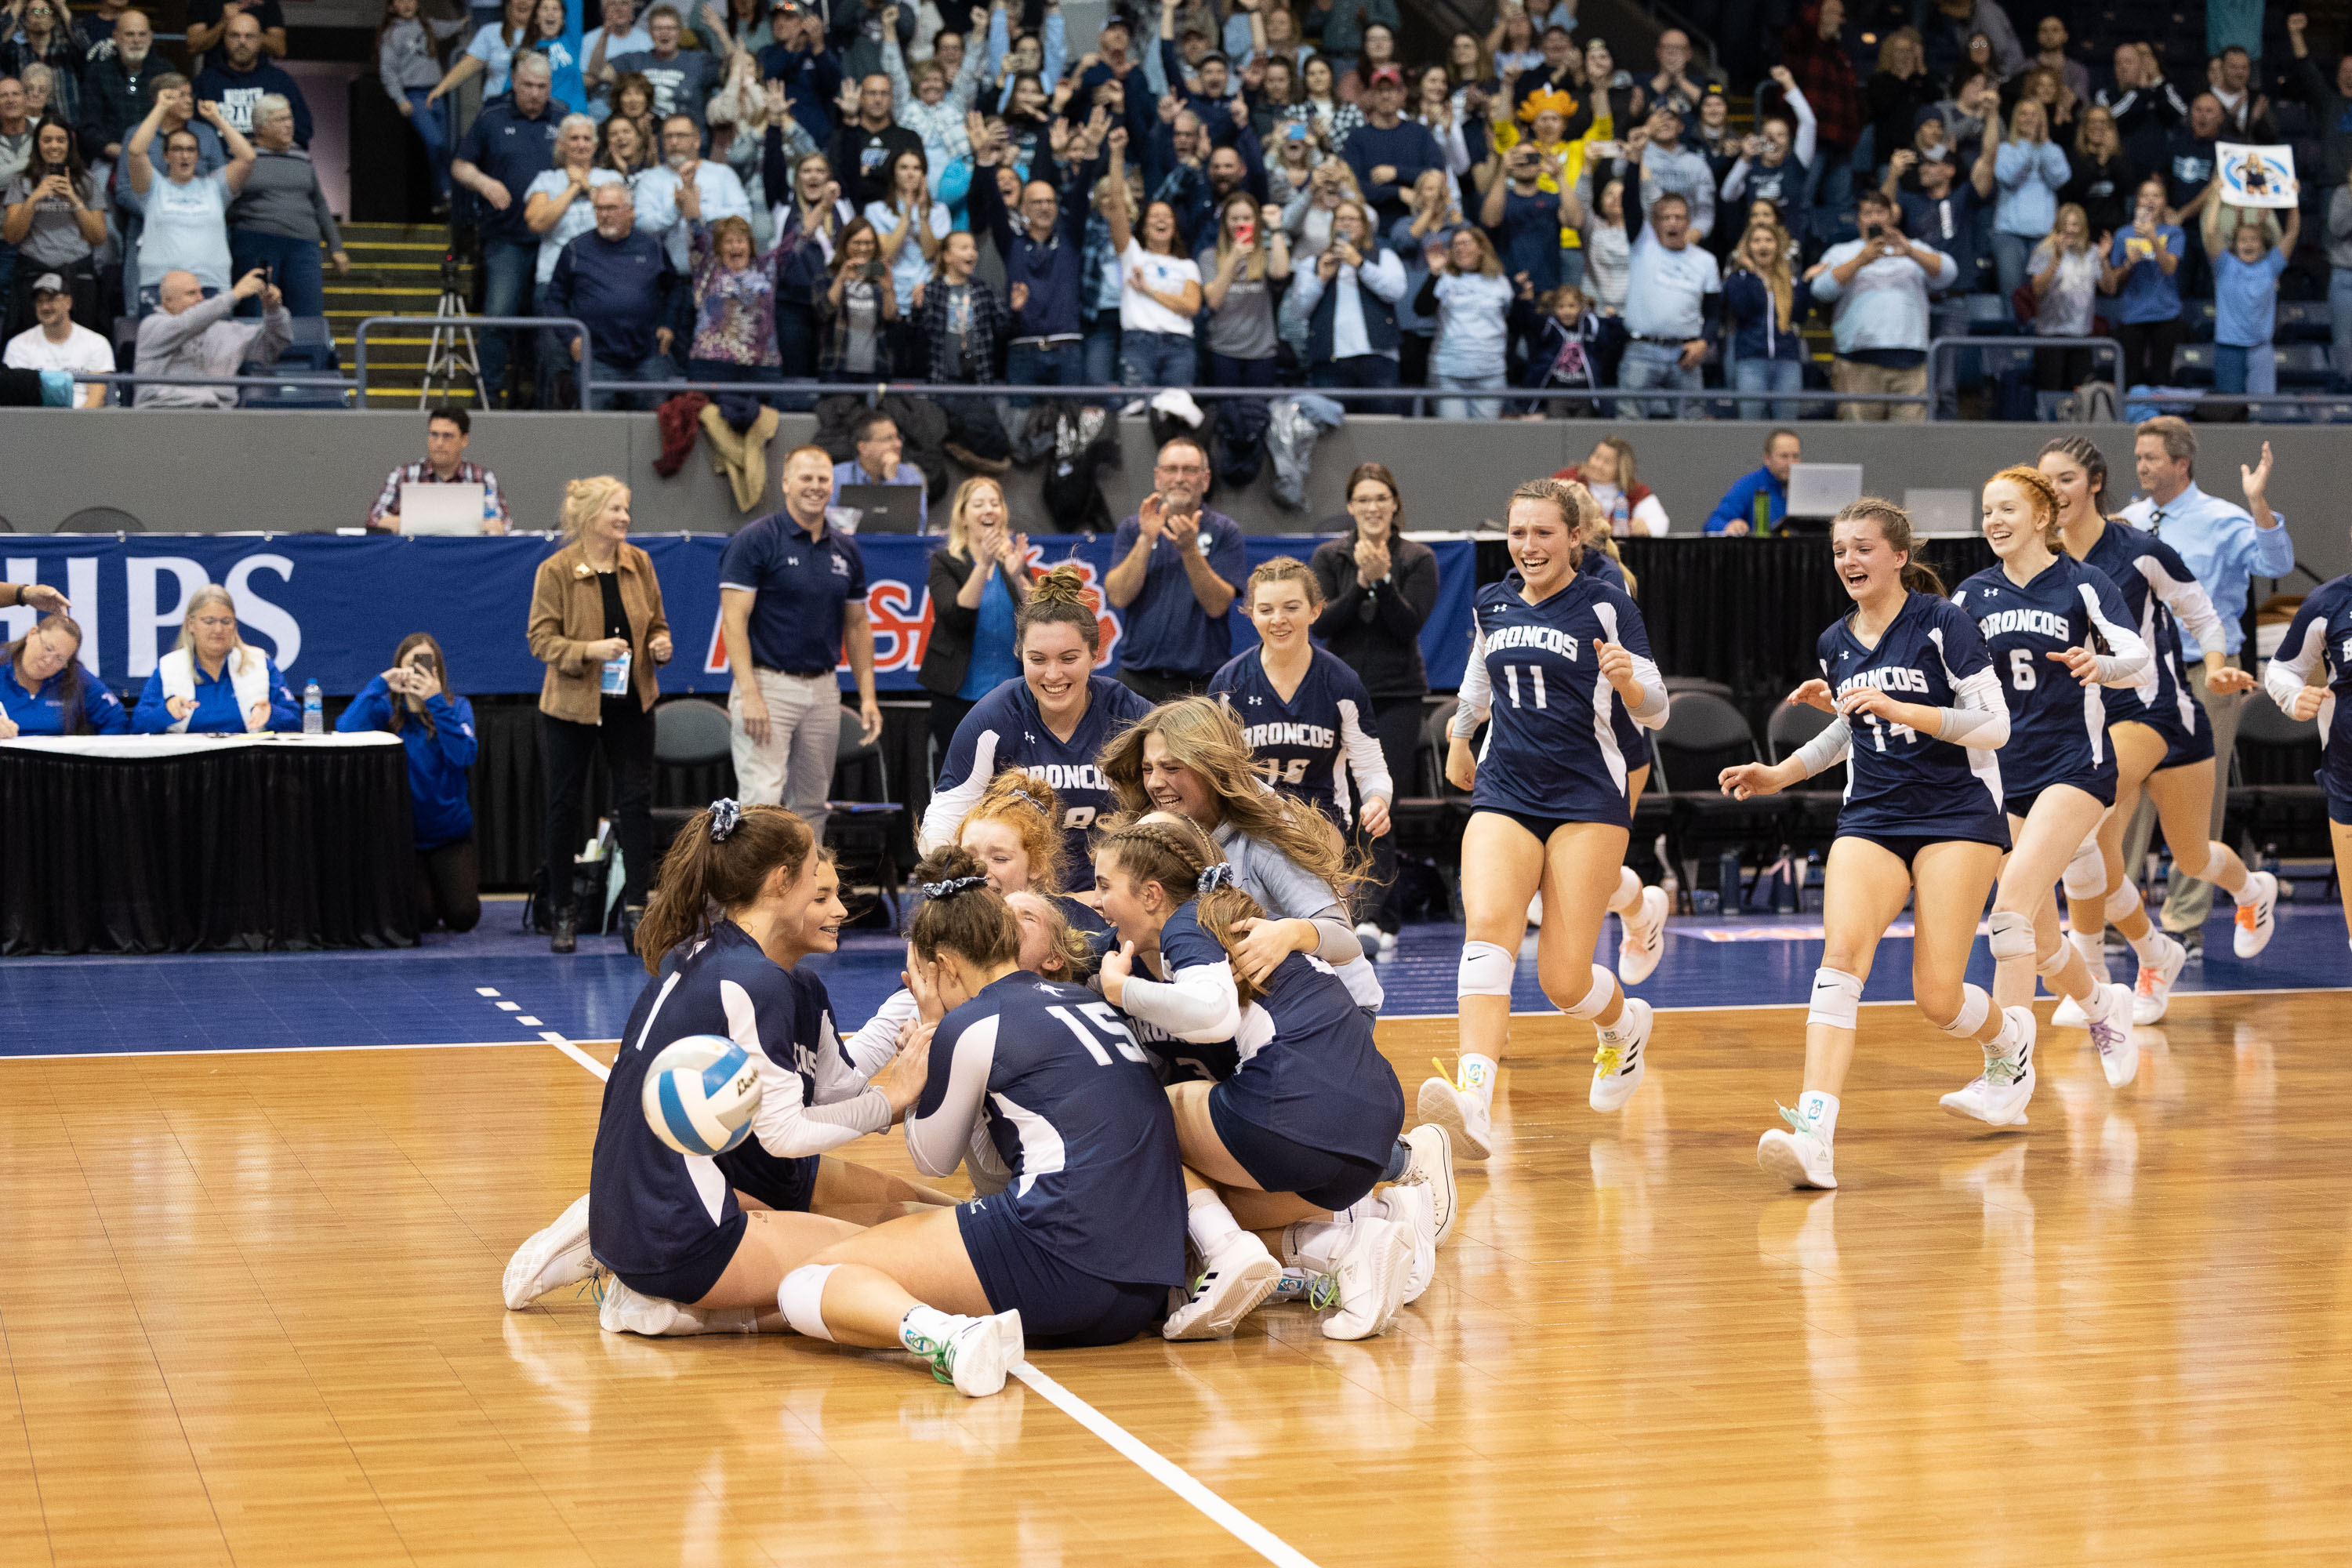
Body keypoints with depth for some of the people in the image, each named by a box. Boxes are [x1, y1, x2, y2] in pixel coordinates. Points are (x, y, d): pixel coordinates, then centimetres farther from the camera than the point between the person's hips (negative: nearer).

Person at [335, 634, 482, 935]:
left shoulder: (456, 707, -3)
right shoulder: (386, 709, -4)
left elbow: (463, 756, -21)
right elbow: (346, 731, -22)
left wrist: (436, 702, -28)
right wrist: (381, 684, -23)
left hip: (449, 833, 0)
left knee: (463, 918, -12)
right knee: (420, 919, -11)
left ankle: (467, 876, 22)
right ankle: (423, 883, 23)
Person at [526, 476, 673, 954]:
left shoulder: (639, 563, 3)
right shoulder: (556, 570, -10)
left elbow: (656, 622, 13)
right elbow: (541, 638, -10)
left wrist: (660, 644, -9)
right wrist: (589, 650, -25)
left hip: (630, 700, 3)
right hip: (571, 702, -3)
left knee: (637, 801, -4)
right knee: (564, 806, 6)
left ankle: (635, 909, -1)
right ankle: (563, 915, 17)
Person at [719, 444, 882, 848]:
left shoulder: (845, 550, 12)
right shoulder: (755, 541, -6)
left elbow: (857, 626, 17)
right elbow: (734, 619, -11)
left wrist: (867, 696, 9)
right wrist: (749, 693, -20)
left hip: (823, 689, 6)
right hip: (768, 684, -6)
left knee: (811, 804, 11)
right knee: (762, 799, -13)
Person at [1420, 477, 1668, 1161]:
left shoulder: (1606, 606, -5)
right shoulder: (1492, 604, 9)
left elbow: (1655, 712, -6)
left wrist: (1627, 681, -26)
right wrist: (1459, 737, 35)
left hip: (1587, 801, -3)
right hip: (1504, 795, 3)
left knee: (1565, 980, -6)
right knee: (1486, 926, -24)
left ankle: (1624, 1024, 33)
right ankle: (1474, 1100, -40)